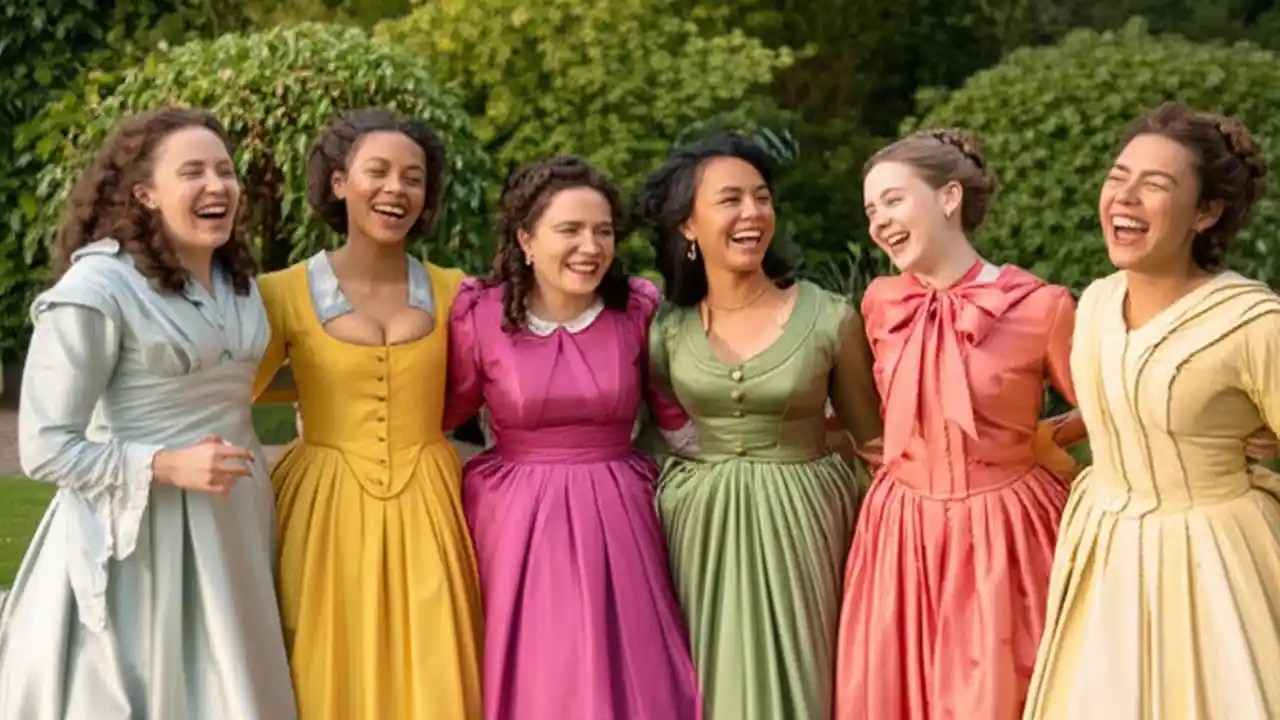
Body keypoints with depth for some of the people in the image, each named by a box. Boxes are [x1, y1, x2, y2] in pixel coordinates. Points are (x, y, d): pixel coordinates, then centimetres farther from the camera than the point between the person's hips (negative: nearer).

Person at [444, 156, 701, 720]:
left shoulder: (639, 309, -3)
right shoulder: (479, 314, -7)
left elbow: (679, 419, 8)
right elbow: (440, 417, 6)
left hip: (615, 521, 1)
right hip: (516, 523, -1)